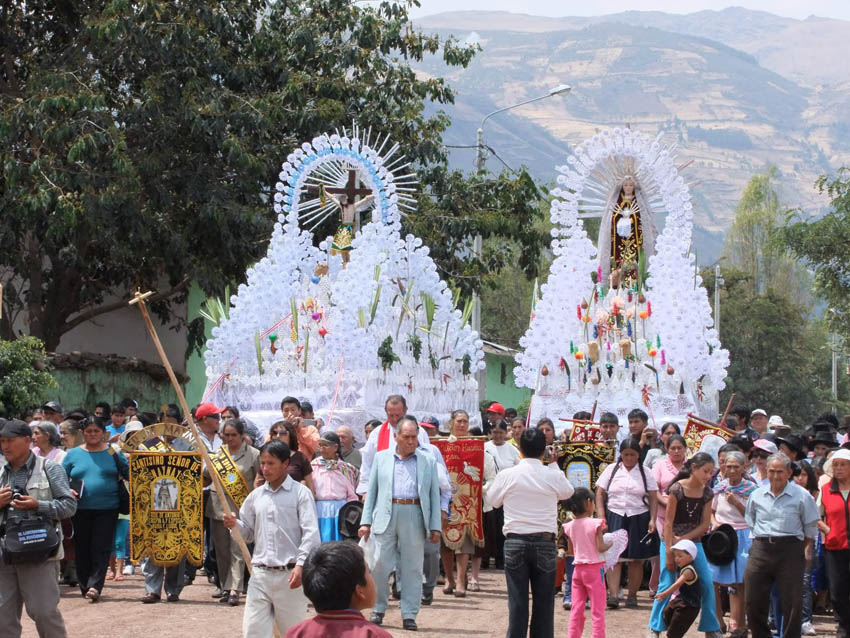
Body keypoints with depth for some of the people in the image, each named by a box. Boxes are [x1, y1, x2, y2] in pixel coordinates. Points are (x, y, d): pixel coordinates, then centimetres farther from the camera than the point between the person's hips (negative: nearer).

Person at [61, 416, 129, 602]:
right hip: (81, 509, 2)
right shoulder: (73, 454, 9)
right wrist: (67, 491, -9)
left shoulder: (113, 452, 6)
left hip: (107, 509, -2)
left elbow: (130, 474, 0)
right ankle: (84, 586, 18)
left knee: (101, 548, -8)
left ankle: (95, 585, -11)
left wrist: (117, 456, -15)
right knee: (82, 549, 7)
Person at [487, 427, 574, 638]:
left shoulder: (507, 475, -7)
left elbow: (493, 500, 9)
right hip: (545, 542, 0)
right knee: (543, 601, 6)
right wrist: (553, 464, 20)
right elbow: (567, 492, 15)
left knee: (517, 600, 3)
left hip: (515, 542, 0)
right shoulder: (553, 476, -6)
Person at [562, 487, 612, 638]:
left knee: (577, 609, 10)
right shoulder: (595, 524, -13)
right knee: (597, 610, 1)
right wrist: (610, 543, 5)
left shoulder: (570, 526, 3)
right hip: (594, 569, -5)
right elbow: (600, 548, -16)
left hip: (578, 568, 5)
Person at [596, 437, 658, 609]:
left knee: (636, 559, 2)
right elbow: (600, 494, 6)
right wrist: (601, 517, -3)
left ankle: (632, 595, 11)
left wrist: (652, 520, -6)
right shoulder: (612, 470, 6)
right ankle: (613, 595, -15)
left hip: (638, 518, 1)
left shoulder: (645, 473, 6)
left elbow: (653, 498, 5)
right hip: (614, 516, -1)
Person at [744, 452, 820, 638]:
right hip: (761, 549, 3)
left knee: (792, 601, -3)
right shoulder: (757, 495, 10)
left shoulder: (801, 496, -1)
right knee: (754, 600, 4)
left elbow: (811, 527, 8)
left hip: (790, 549, -3)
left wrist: (807, 549, 5)